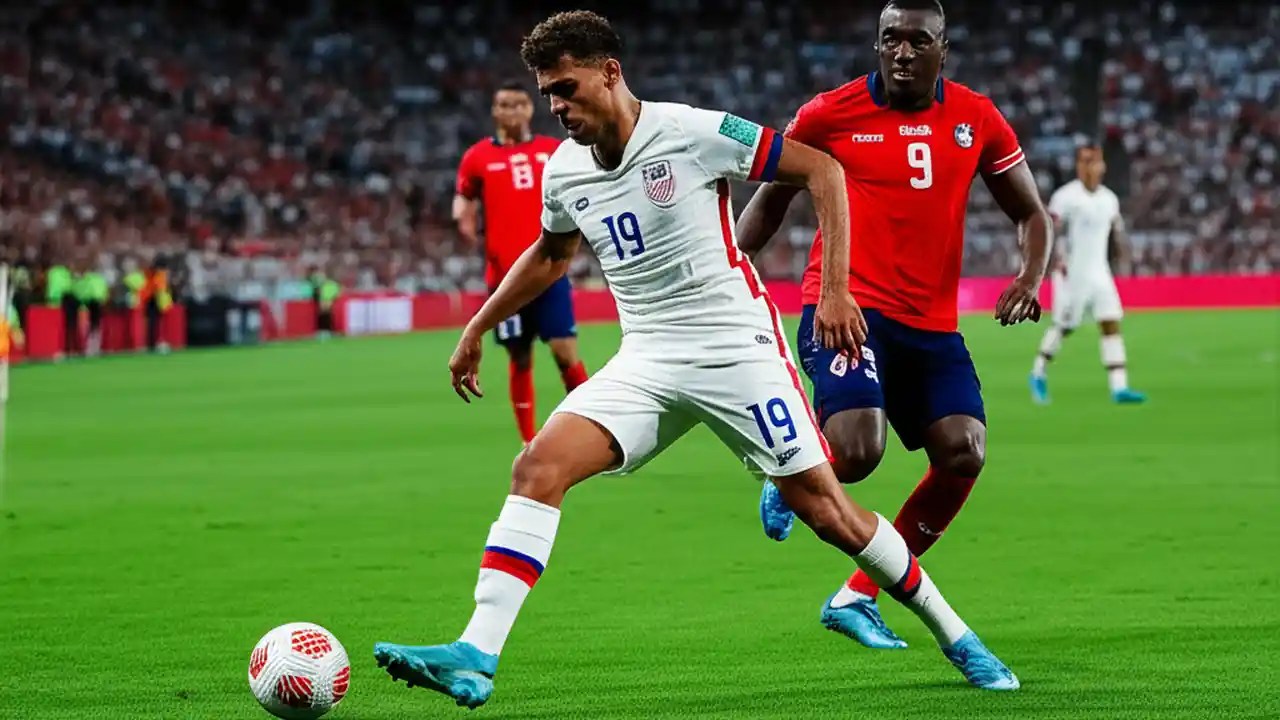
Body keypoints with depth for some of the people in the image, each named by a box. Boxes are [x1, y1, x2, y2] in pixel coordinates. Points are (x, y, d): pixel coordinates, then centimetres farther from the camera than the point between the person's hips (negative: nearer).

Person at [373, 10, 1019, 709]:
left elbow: (821, 170, -9)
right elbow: (550, 254, 28)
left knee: (822, 506, -4)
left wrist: (835, 289, -15)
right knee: (538, 466, -16)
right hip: (647, 363, 5)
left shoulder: (692, 133, -13)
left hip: (738, 350, -5)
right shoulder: (563, 171, 5)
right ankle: (475, 657, -21)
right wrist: (477, 329, 29)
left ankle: (956, 638, 16)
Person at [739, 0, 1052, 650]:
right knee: (856, 451, -27)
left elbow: (1031, 214, 15)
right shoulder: (830, 114, -1)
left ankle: (857, 597, 4)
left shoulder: (976, 120, 6)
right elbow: (770, 200, 12)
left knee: (965, 454, -12)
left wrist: (1030, 276, -5)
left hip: (931, 324, 4)